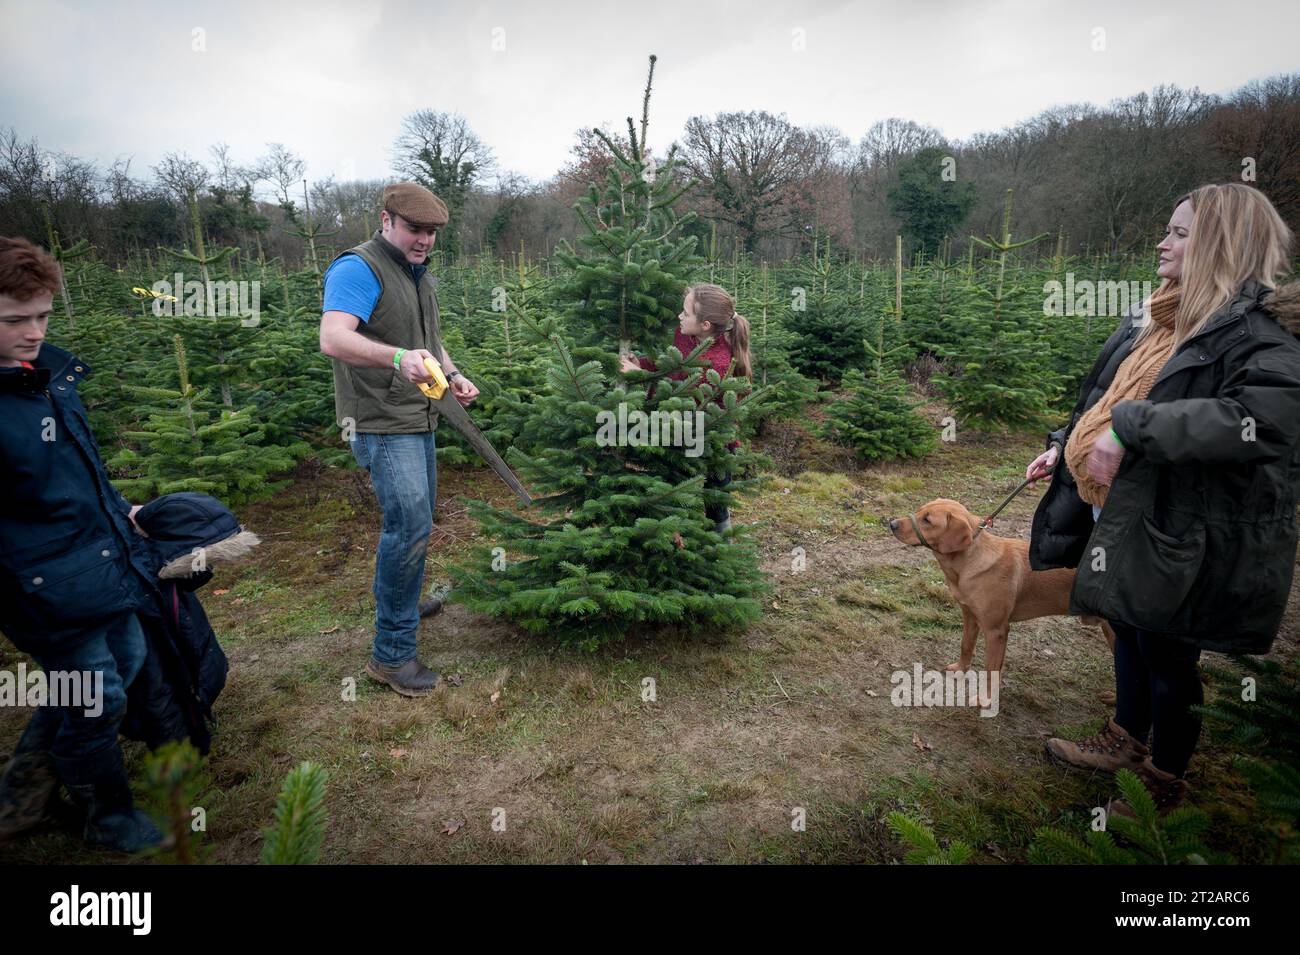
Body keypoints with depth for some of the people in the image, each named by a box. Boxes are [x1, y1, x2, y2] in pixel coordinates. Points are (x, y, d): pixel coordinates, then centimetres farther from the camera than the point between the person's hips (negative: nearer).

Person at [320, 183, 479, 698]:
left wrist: (451, 373, 9)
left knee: (417, 520, 20)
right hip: (382, 424, -9)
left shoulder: (419, 274, 16)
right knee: (409, 524, -16)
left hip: (419, 420, 10)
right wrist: (398, 357, -46)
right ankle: (391, 652, -6)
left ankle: (405, 596, 43)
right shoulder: (358, 269, -14)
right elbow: (333, 338, -30)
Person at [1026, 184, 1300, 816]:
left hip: (1181, 533, -8)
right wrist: (1062, 448, 17)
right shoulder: (1154, 321, 9)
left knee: (1167, 656, 8)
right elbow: (1104, 397, 21)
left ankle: (1165, 782, 31)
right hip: (1121, 515, 8)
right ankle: (1125, 741, 45)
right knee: (1130, 631, 23)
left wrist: (1130, 428, -35)